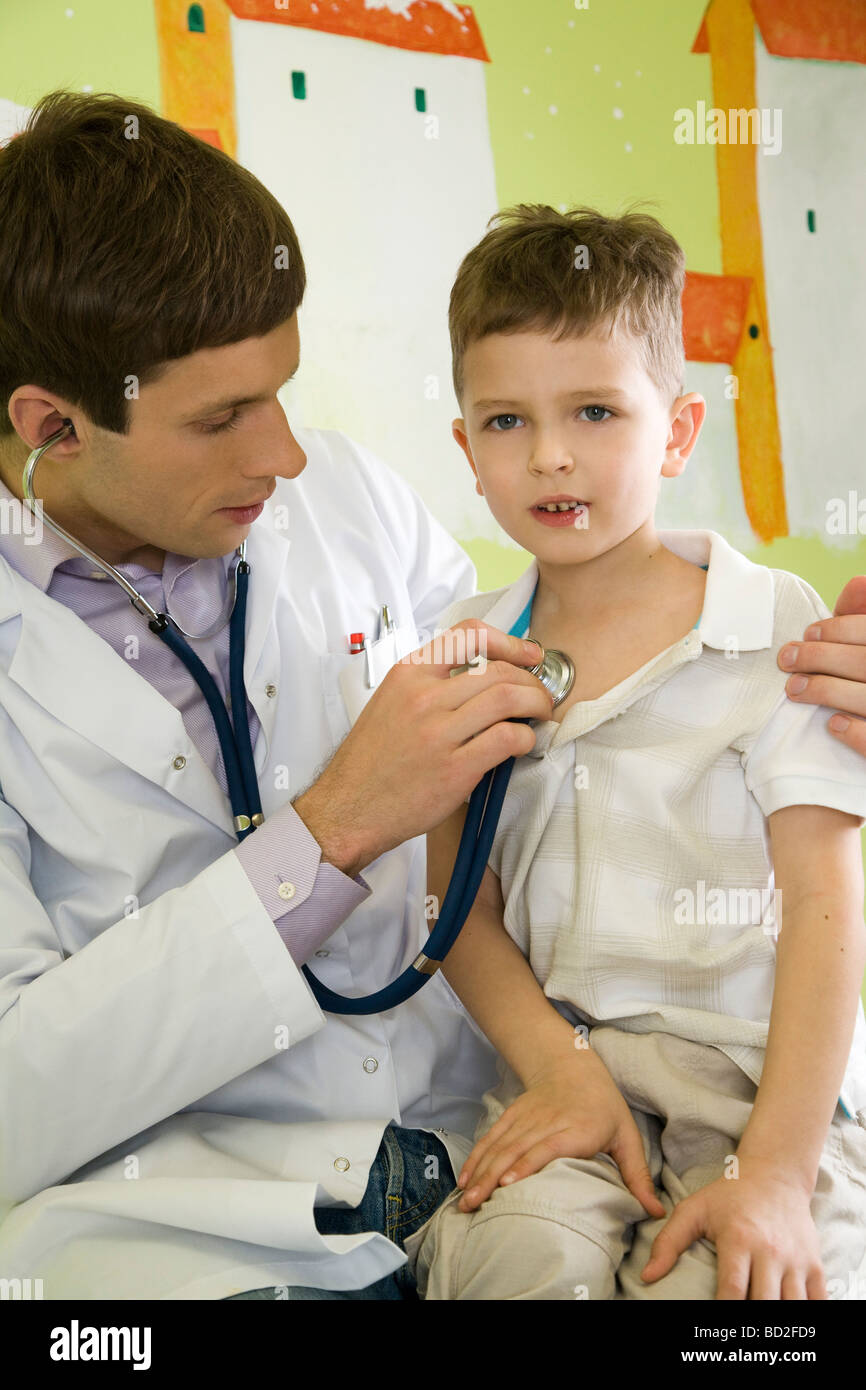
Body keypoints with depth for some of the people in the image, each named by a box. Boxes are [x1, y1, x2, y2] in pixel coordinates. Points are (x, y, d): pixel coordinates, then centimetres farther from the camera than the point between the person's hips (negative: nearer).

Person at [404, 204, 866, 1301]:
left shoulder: (773, 626, -5)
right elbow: (463, 905, 6)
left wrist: (775, 1170, -17)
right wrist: (557, 1070, -11)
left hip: (763, 1075, -1)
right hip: (559, 1060, 2)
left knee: (710, 1277, -27)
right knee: (513, 1251, -26)